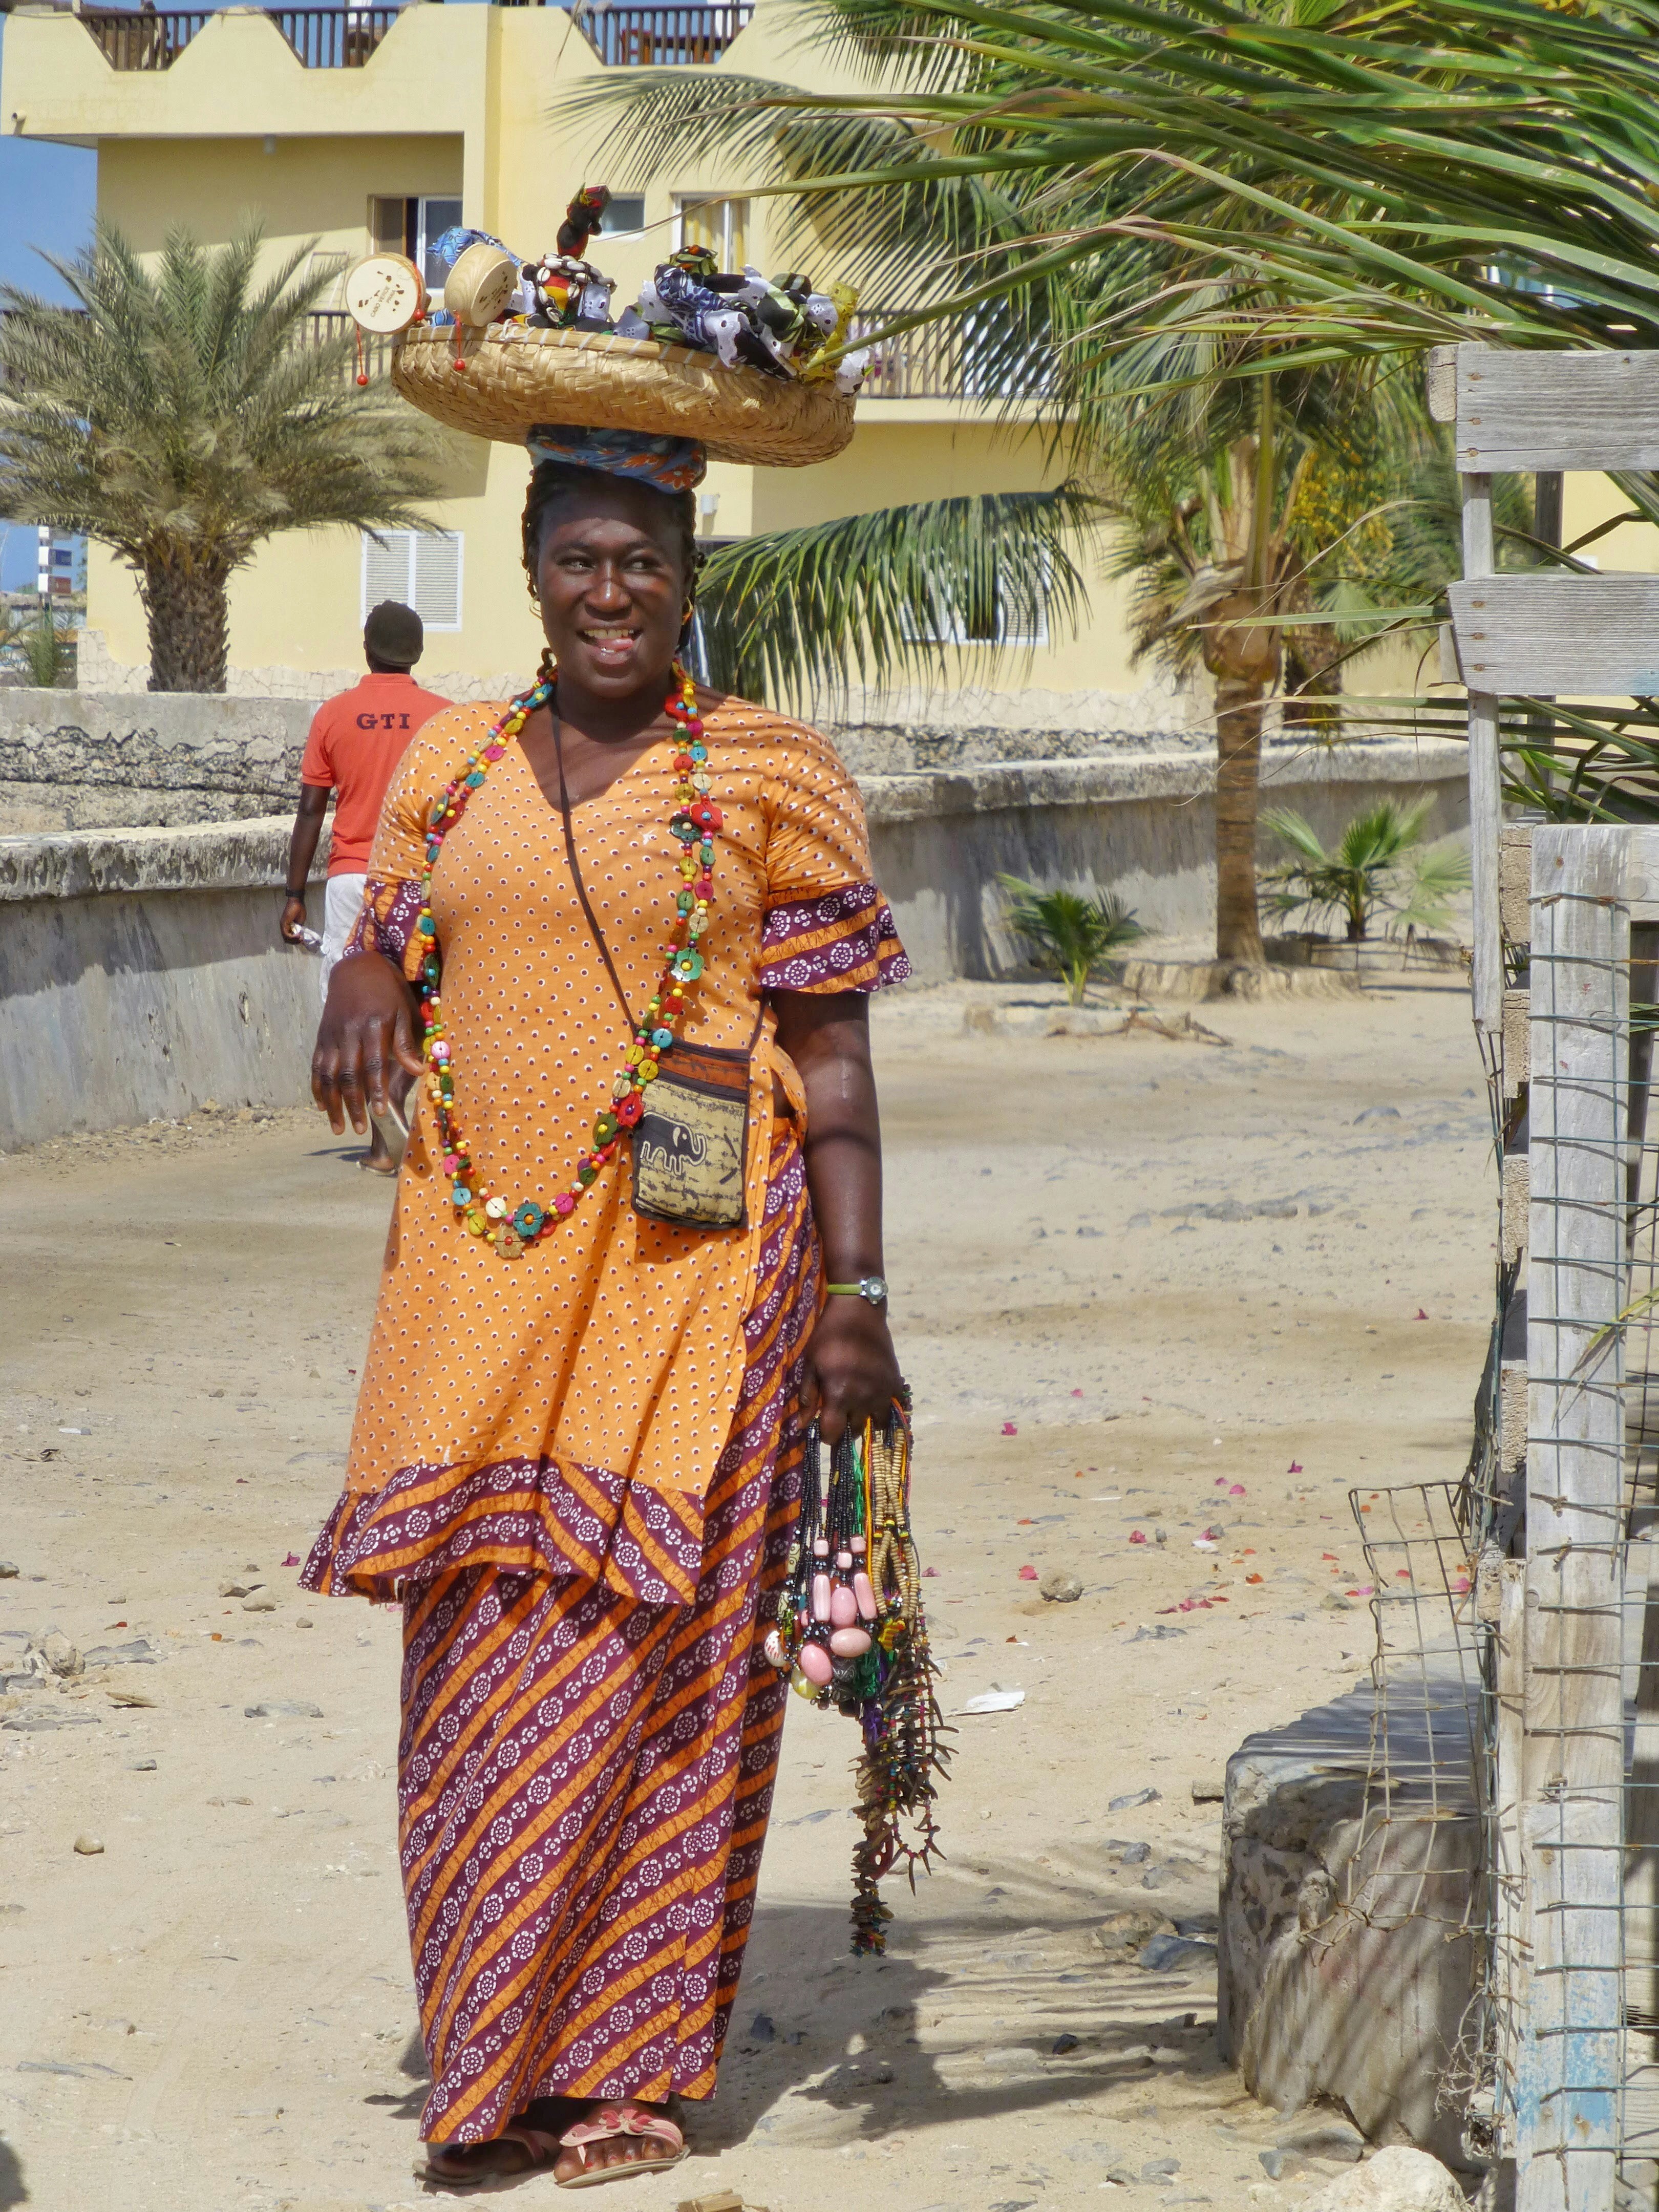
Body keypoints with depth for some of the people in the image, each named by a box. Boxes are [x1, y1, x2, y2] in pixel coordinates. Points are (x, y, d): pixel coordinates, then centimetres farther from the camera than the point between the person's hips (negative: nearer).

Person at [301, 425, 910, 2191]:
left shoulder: (765, 777, 1)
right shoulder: (450, 761, 12)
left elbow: (832, 1056, -1)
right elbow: (395, 936, 22)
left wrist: (854, 1291, -7)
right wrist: (360, 978, -3)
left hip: (690, 1263, -4)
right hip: (484, 1255, 4)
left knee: (645, 1642, -4)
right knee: (480, 1654, 3)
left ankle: (626, 2062, 6)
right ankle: (495, 2058, 12)